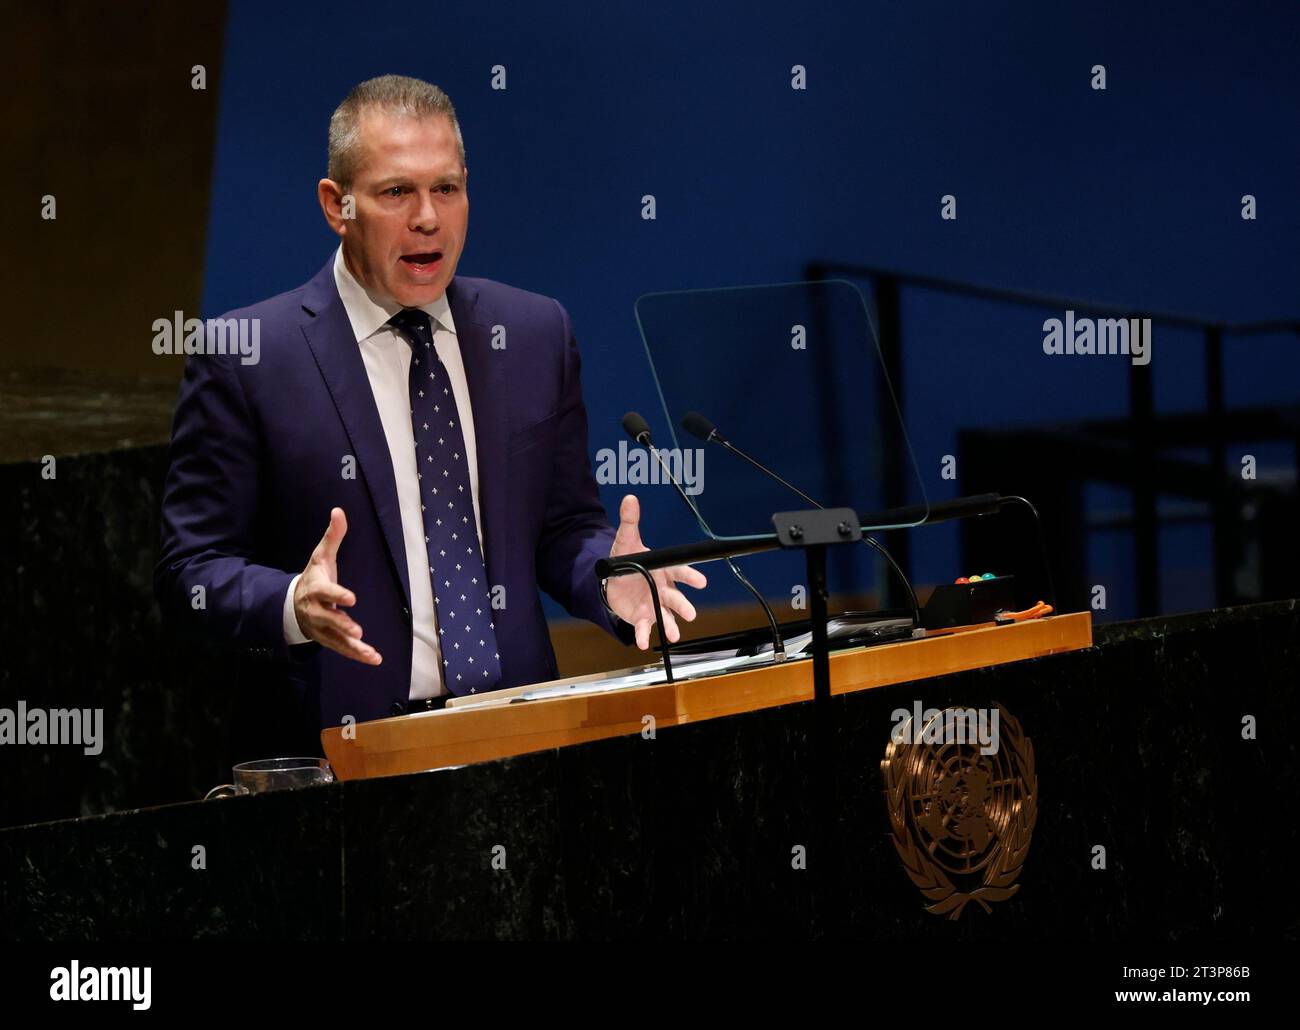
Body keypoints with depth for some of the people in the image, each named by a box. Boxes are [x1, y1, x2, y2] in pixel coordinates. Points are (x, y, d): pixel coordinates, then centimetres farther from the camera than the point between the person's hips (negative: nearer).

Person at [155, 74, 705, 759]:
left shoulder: (536, 334, 14)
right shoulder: (246, 359, 0)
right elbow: (191, 569, 0)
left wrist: (610, 579, -2)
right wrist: (294, 606, -19)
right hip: (337, 747, -4)